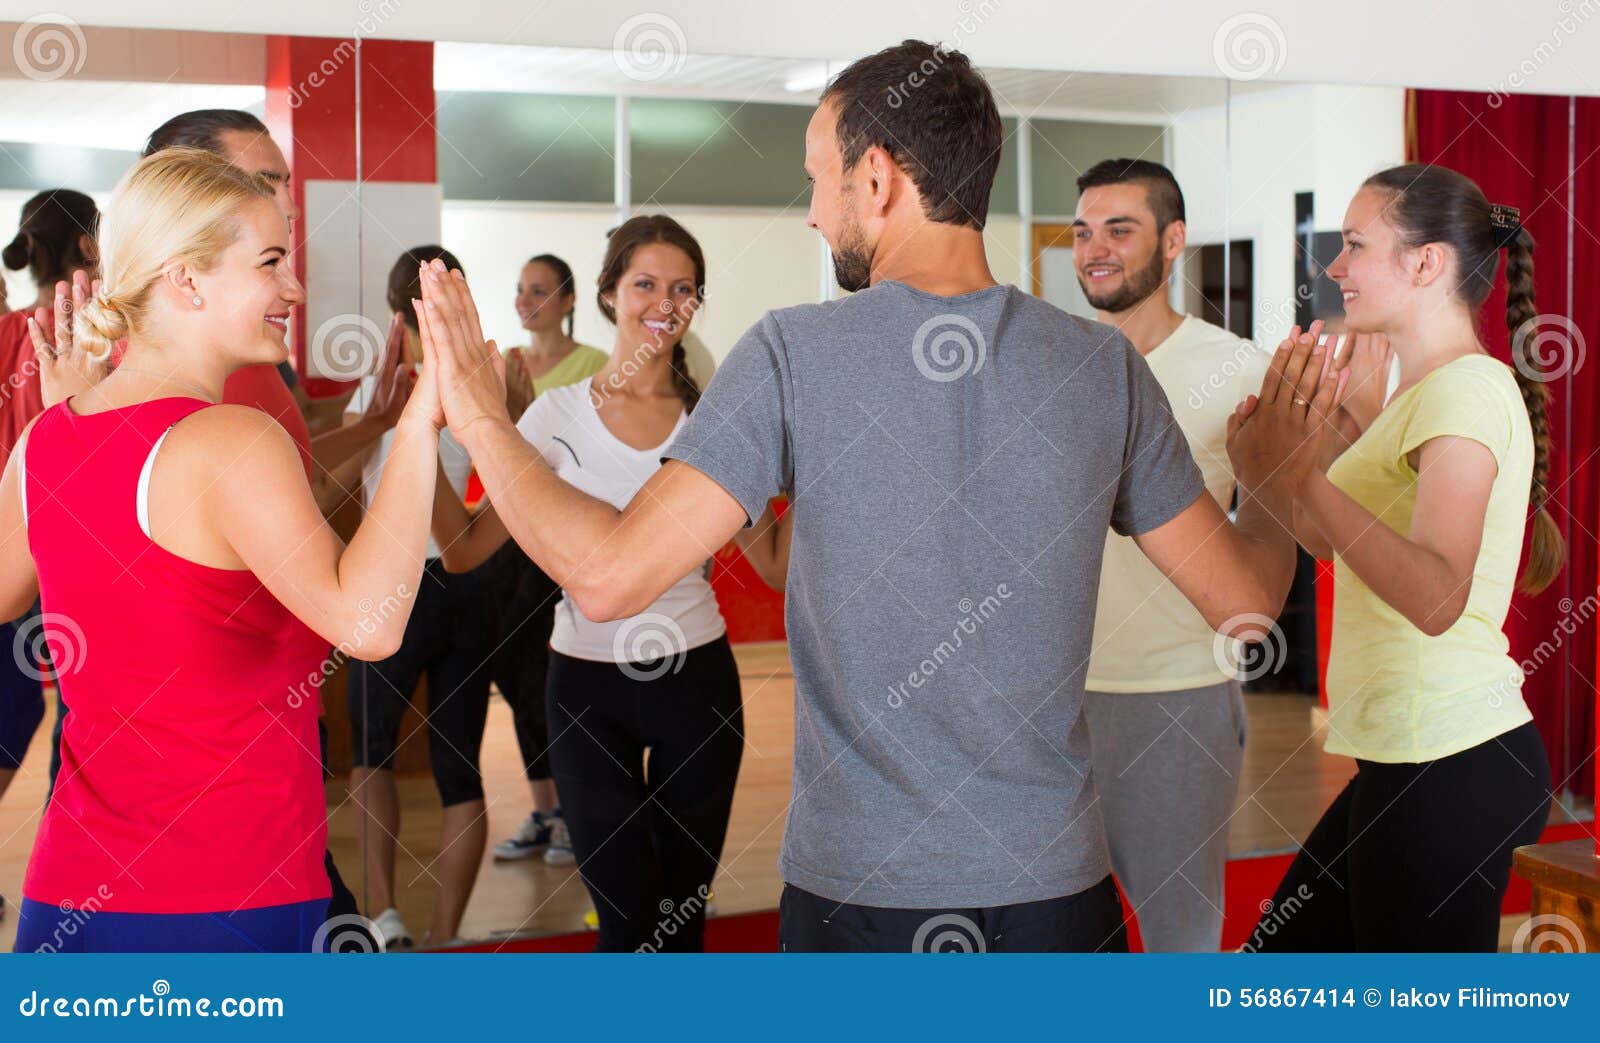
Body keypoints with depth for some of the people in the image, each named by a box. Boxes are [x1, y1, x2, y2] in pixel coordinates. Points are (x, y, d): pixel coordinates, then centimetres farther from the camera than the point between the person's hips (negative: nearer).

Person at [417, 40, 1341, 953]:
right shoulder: (1104, 365, -5)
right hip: (1056, 890, 3)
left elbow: (610, 576, -17)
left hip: (857, 893, -2)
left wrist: (482, 418, -2)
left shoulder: (795, 353, -13)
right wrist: (1279, 480, 23)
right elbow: (1245, 601, 1)